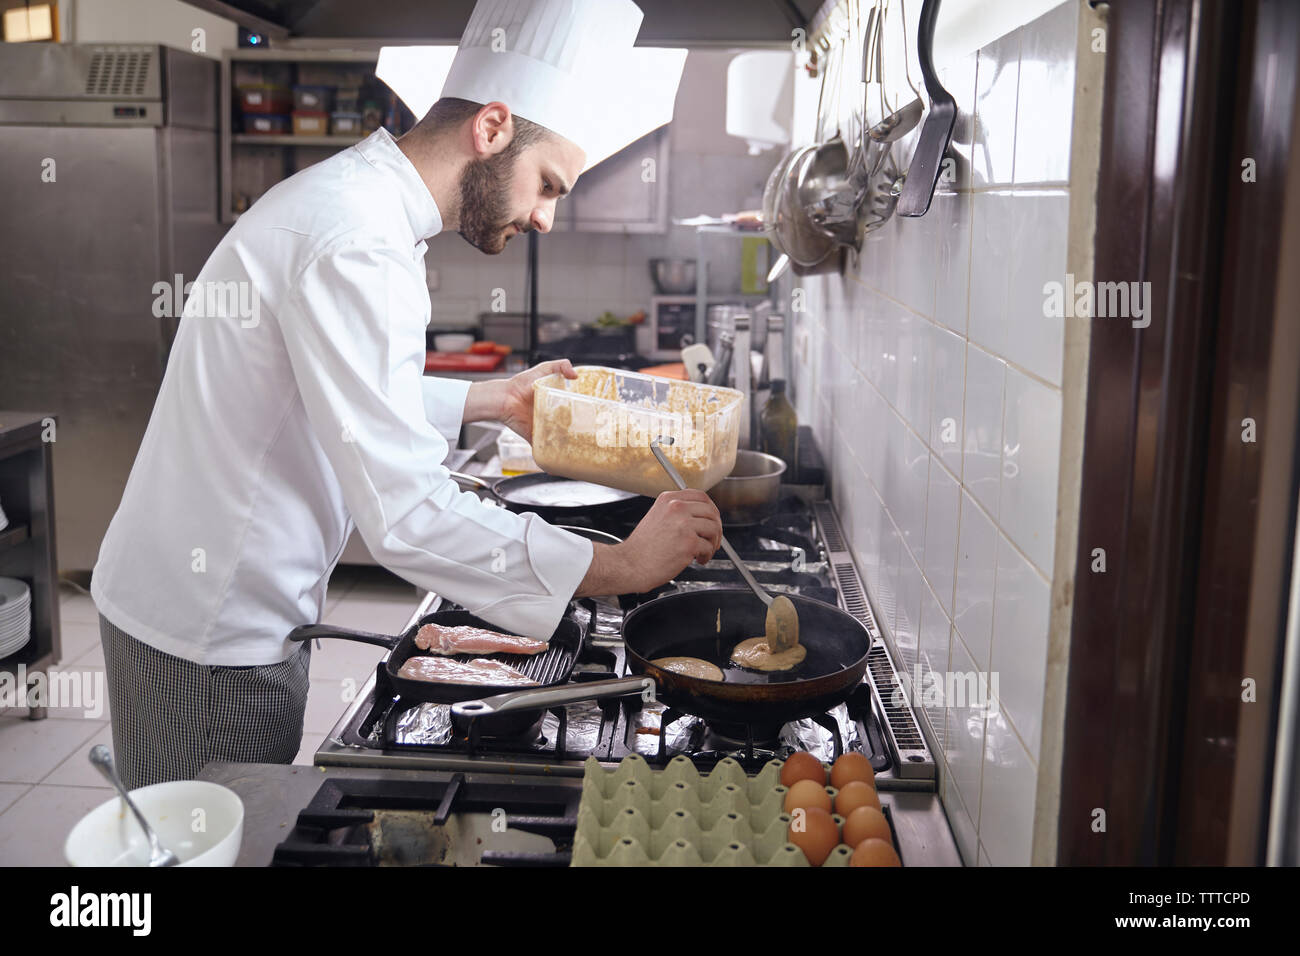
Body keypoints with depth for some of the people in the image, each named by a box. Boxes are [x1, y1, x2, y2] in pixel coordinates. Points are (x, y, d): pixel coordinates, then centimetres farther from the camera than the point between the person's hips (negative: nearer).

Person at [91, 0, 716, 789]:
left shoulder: (351, 197, 8)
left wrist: (491, 400, 17)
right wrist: (621, 566, -28)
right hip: (210, 633, -10)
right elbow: (407, 513, -32)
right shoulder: (354, 243, -26)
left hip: (241, 606, 10)